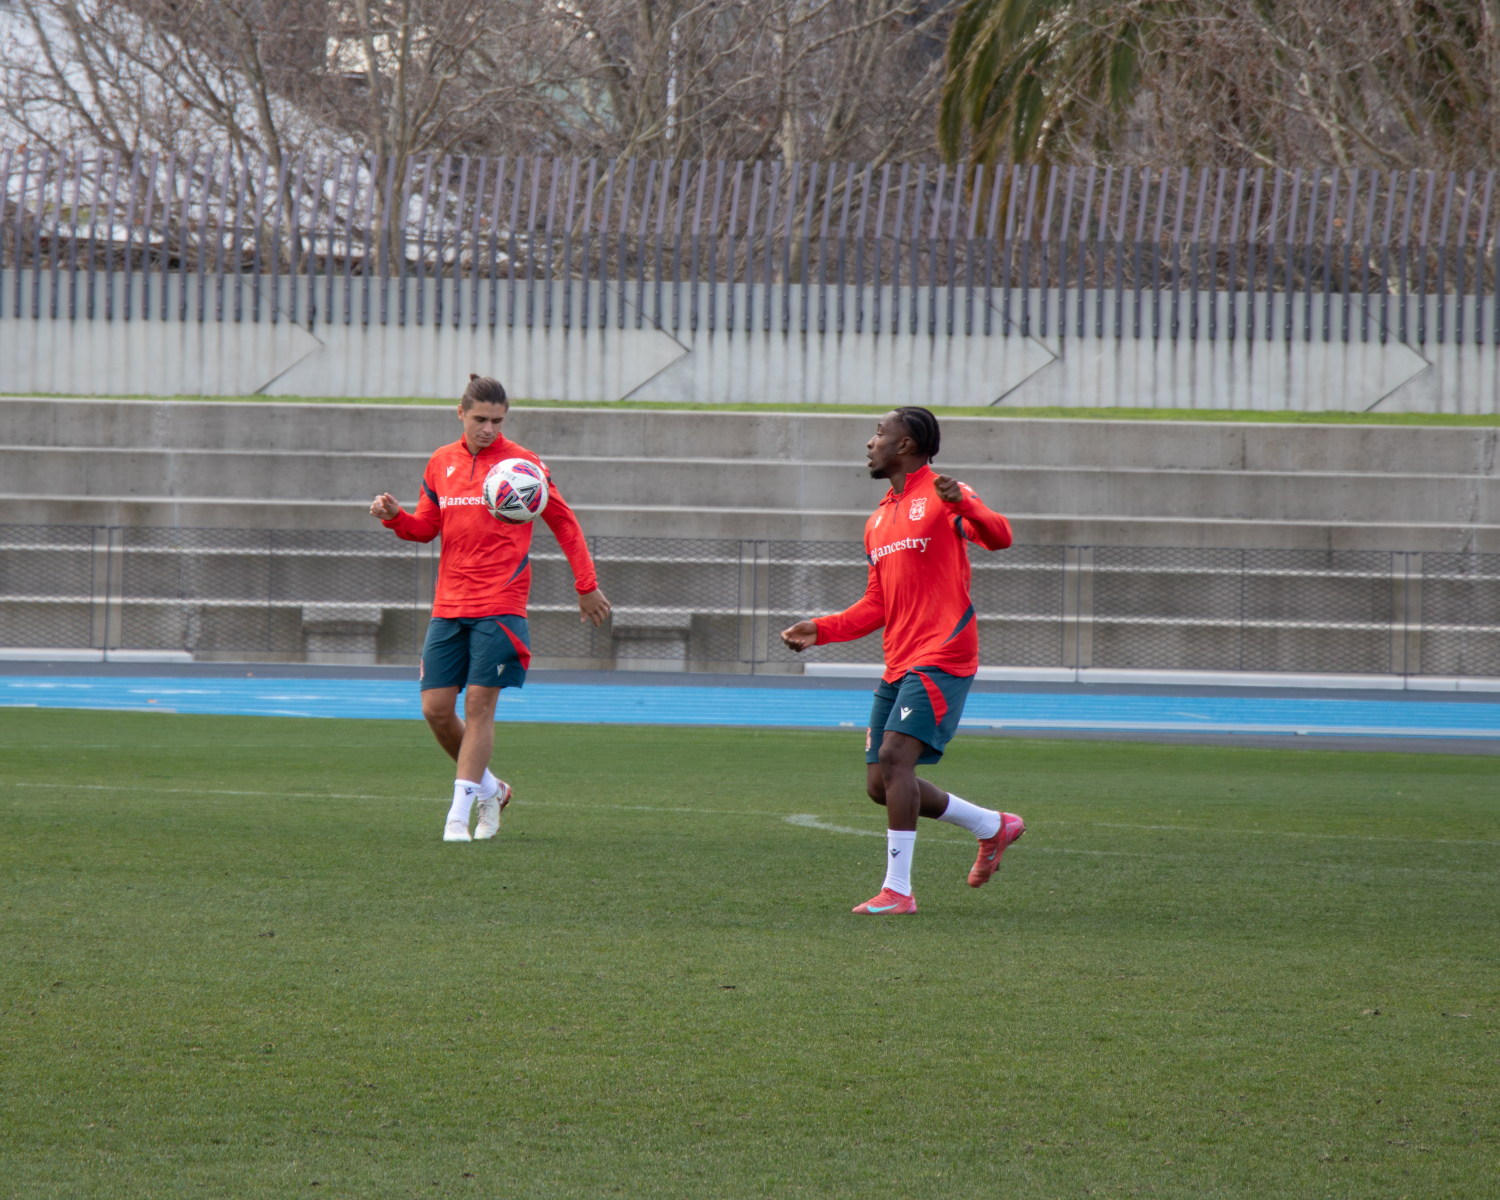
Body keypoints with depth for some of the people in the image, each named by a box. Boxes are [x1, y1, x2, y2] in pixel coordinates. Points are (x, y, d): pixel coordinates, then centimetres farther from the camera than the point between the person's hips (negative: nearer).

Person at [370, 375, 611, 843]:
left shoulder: (523, 464, -2)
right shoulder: (441, 463, 10)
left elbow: (564, 524, 5)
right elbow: (426, 526, 18)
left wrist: (587, 586, 4)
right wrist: (395, 516, -3)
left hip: (500, 606, -5)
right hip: (448, 606, 5)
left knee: (479, 706, -8)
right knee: (436, 708, 0)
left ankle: (458, 815, -4)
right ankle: (489, 789, 22)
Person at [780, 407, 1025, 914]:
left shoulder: (940, 497, -4)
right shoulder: (880, 521, 21)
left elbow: (999, 537, -20)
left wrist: (963, 506, -39)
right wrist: (820, 630, 14)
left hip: (942, 657, -9)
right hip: (899, 664, 9)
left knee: (894, 757, -21)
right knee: (881, 785, 6)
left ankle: (898, 890, -19)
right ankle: (993, 826, 23)